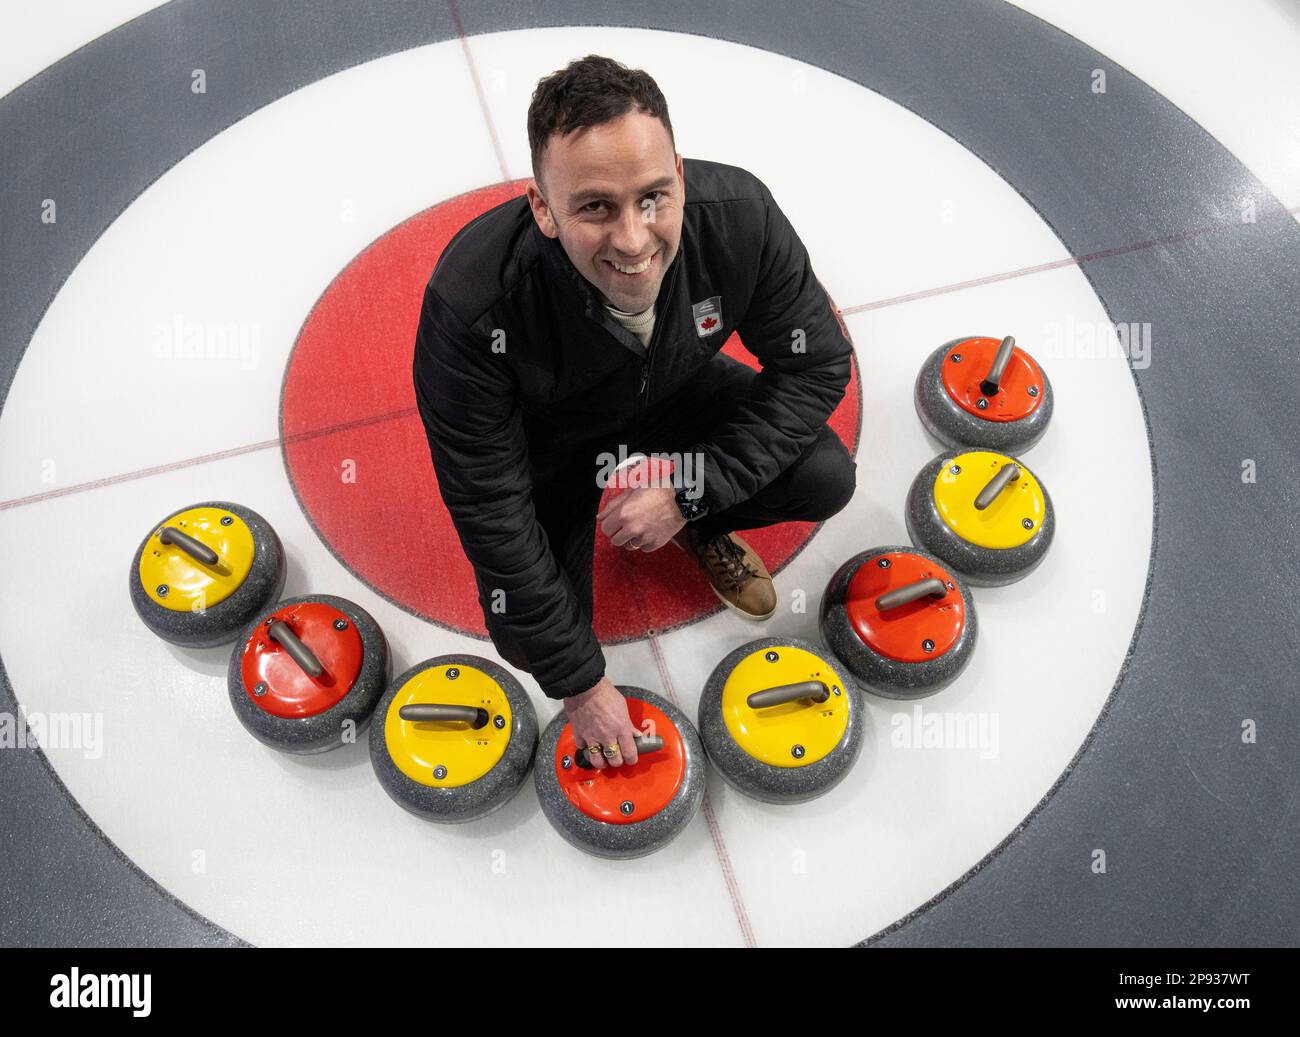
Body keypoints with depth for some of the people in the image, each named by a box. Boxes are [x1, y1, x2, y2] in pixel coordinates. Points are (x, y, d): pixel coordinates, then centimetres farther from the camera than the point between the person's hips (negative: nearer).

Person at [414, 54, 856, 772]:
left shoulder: (738, 214, -32)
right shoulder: (472, 302, -38)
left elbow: (819, 363, -17)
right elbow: (490, 511, -29)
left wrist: (694, 489, -28)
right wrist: (580, 684, -21)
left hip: (678, 391, 2)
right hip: (550, 437, -1)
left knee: (825, 478, -18)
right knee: (529, 640, -12)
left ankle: (703, 528, 15)